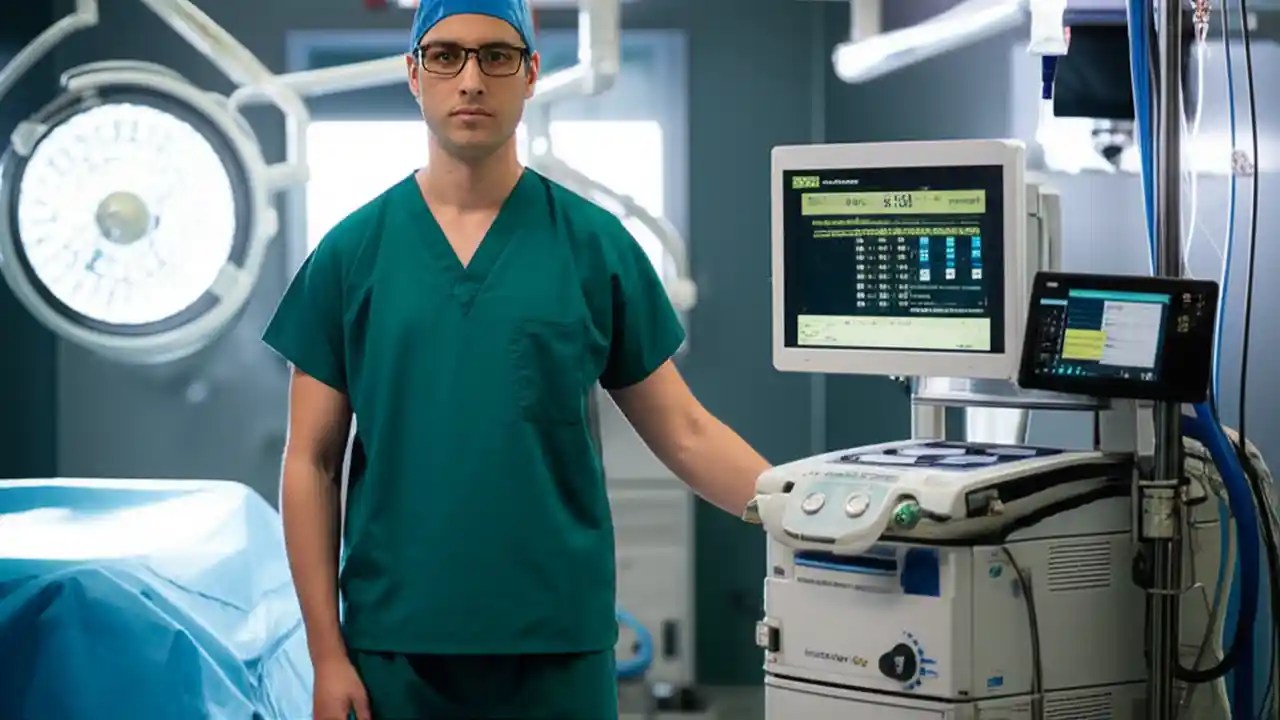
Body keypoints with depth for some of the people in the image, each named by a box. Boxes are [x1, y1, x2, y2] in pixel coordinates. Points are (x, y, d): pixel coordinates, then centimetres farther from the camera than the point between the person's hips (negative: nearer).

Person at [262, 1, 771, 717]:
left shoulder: (596, 244, 2)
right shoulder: (352, 252, 3)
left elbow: (685, 431, 3)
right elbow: (312, 463, 3)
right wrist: (328, 652, -2)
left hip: (561, 642, 0)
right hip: (395, 648, 0)